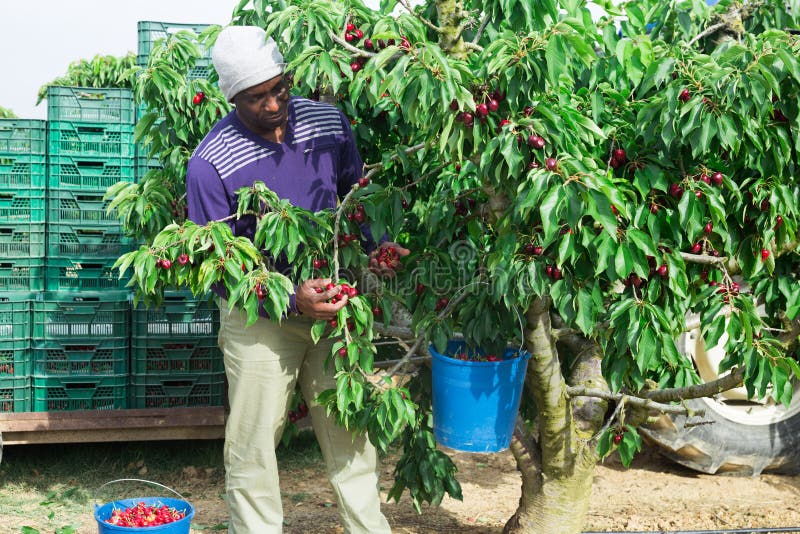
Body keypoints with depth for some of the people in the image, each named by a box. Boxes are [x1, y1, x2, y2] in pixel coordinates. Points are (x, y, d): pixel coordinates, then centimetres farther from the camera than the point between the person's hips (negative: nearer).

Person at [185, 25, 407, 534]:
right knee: (254, 440, 5)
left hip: (332, 303, 4)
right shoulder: (210, 164, -16)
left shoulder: (330, 122, -3)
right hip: (259, 318, -3)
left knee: (351, 430, 12)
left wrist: (376, 244, -7)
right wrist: (291, 300, -24)